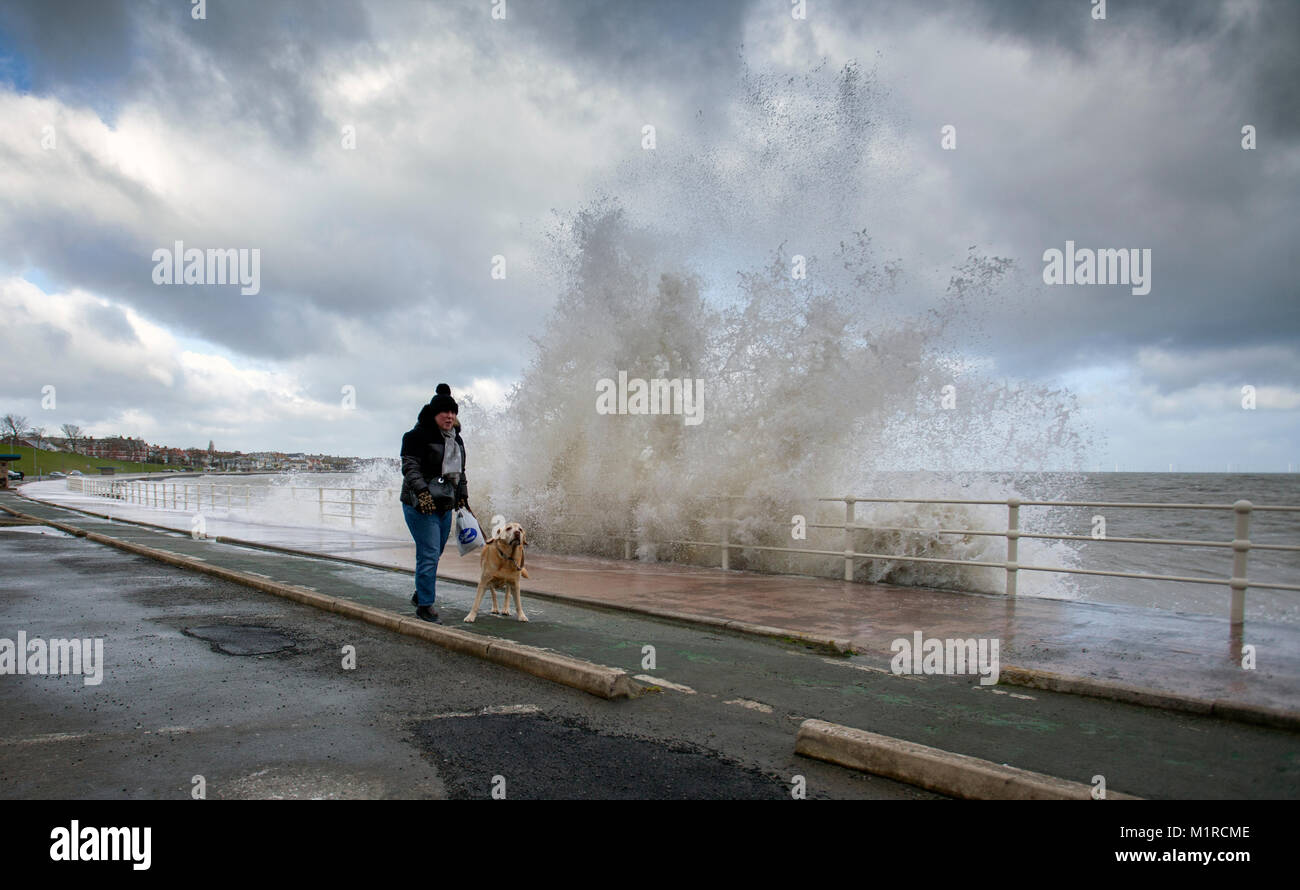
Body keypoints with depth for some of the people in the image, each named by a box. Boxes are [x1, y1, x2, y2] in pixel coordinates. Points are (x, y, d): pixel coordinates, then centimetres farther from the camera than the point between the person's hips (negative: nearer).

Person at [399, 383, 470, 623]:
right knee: (429, 554, -10)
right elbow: (410, 466, -17)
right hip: (420, 505, -8)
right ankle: (424, 605, 0)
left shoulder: (456, 439, 16)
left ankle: (420, 595, 32)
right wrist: (422, 491, -28)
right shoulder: (418, 435, -9)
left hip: (445, 506, 8)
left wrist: (462, 495, 22)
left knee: (435, 553, 14)